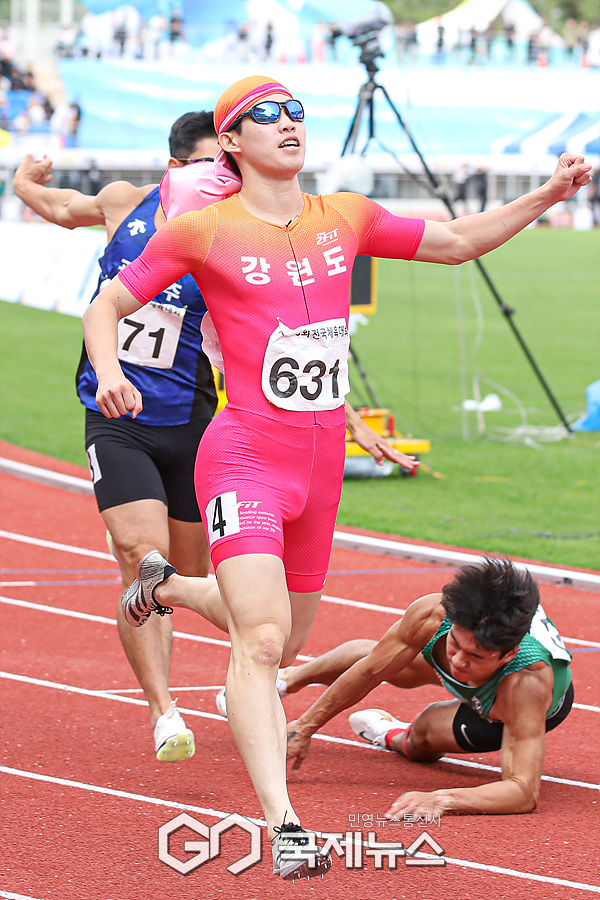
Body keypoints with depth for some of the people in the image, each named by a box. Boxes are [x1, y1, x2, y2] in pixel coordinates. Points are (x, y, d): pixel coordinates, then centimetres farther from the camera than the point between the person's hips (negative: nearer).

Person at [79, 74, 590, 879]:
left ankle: (170, 584, 49)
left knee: (286, 640, 20)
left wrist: (545, 196, 4)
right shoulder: (203, 230, -4)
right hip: (245, 458, -6)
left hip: (320, 465, 6)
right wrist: (108, 374, -16)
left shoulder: (344, 218, 8)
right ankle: (284, 828, -23)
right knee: (262, 638, -21)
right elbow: (106, 307, 4)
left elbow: (458, 242, 17)